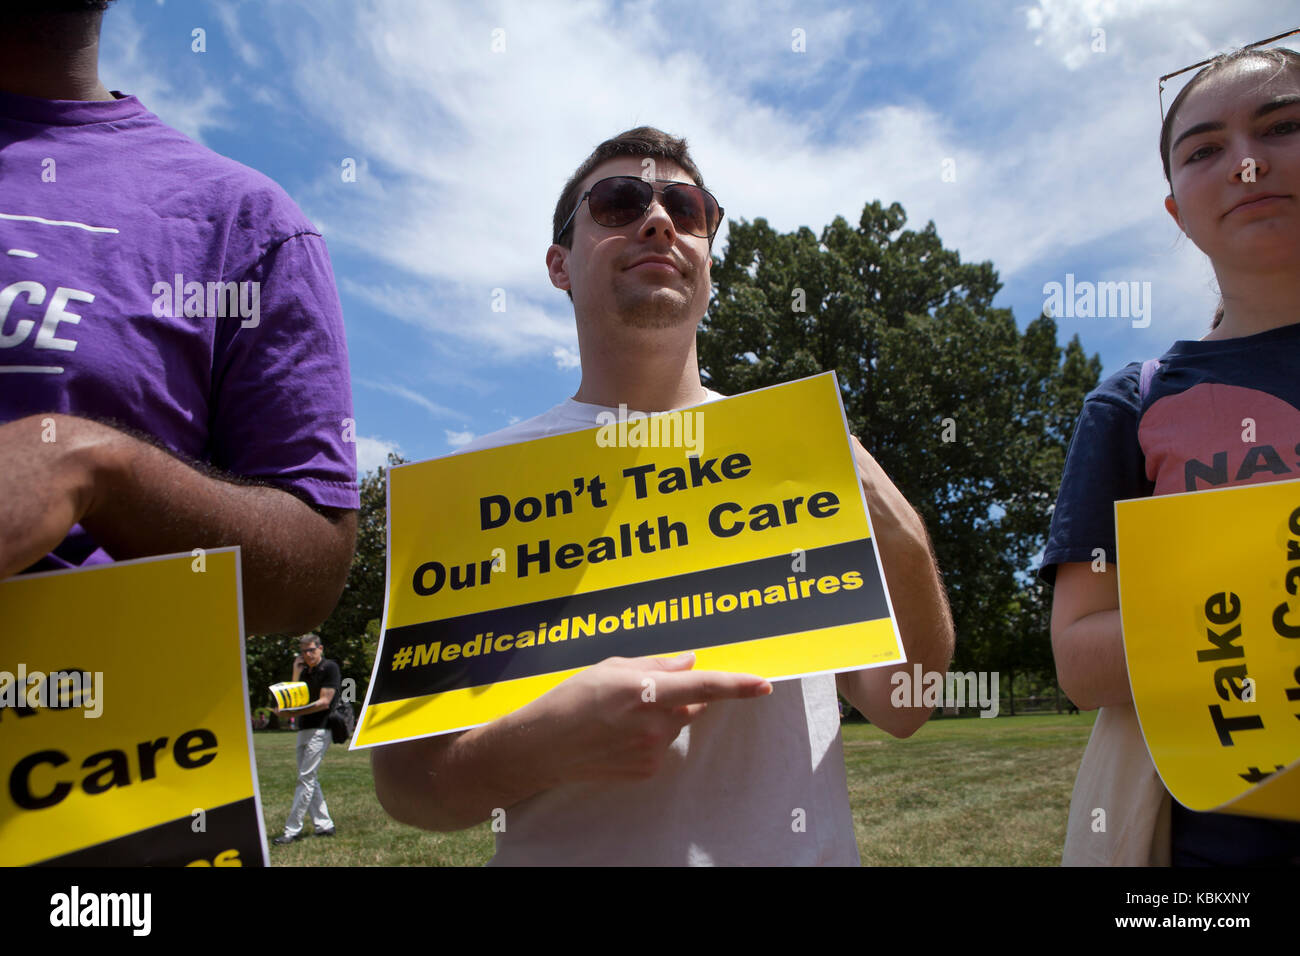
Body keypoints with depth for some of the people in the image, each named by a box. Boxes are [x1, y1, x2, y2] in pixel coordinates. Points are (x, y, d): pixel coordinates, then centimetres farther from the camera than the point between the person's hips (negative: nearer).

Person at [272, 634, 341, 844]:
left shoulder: (329, 668, -7)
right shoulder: (305, 672, 18)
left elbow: (324, 702, -15)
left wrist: (294, 712, -20)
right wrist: (296, 673, 3)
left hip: (319, 730, -9)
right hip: (304, 730, 9)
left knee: (306, 779, -9)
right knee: (309, 780, 10)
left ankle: (292, 830, -8)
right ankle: (324, 825, 16)